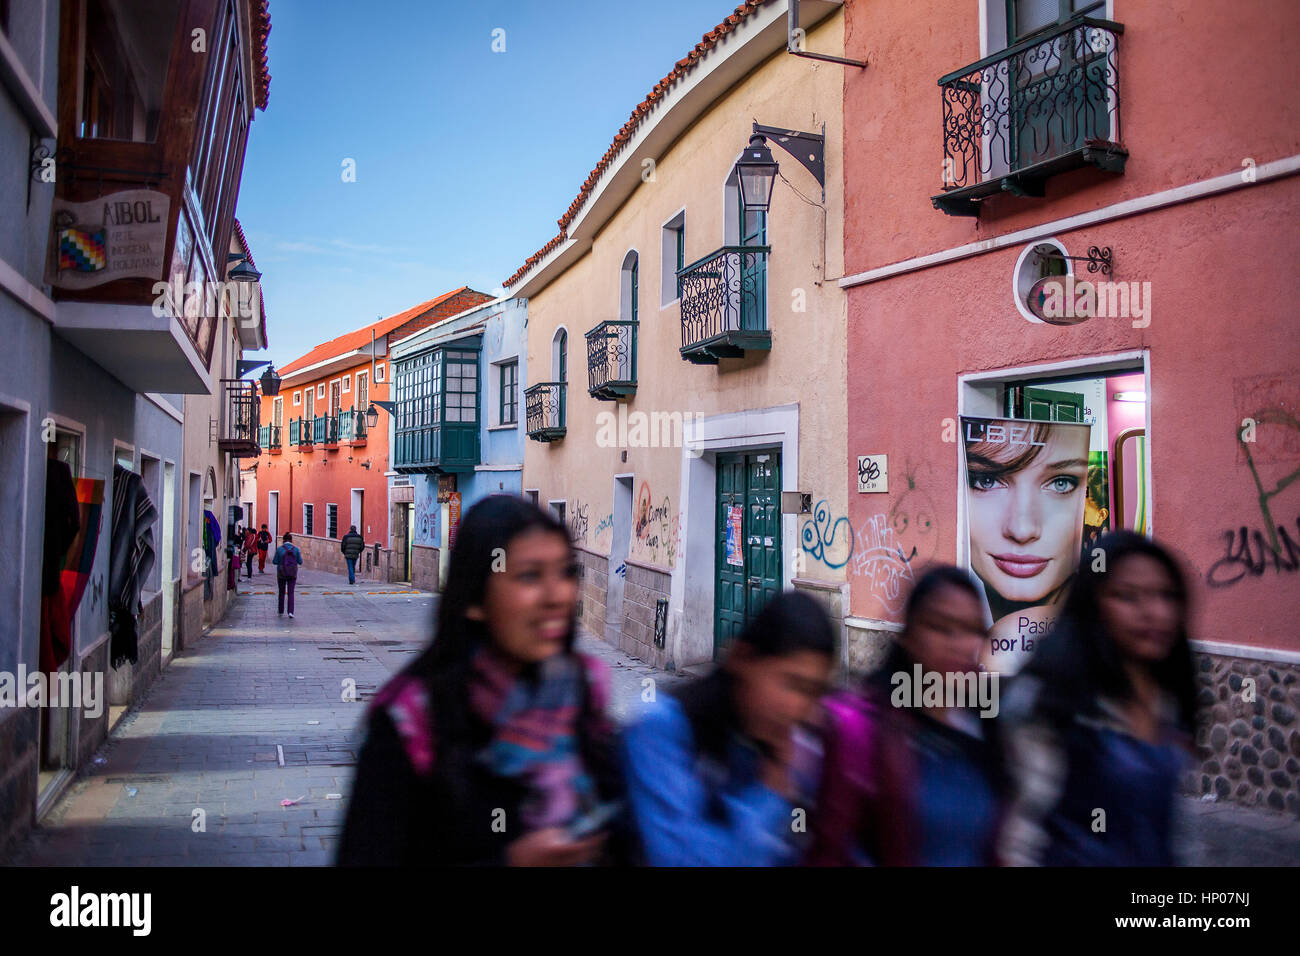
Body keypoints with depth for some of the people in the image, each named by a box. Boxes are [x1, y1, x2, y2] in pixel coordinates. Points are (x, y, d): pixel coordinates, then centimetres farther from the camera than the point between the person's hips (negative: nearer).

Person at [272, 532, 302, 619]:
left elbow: (274, 562, -4)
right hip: (292, 574, 0)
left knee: (281, 592, 17)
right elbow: (300, 562, -1)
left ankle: (281, 610, 29)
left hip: (281, 573, 0)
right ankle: (290, 611, -11)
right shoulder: (296, 549, -5)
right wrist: (300, 555, 18)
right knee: (291, 593, 3)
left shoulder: (279, 549, -9)